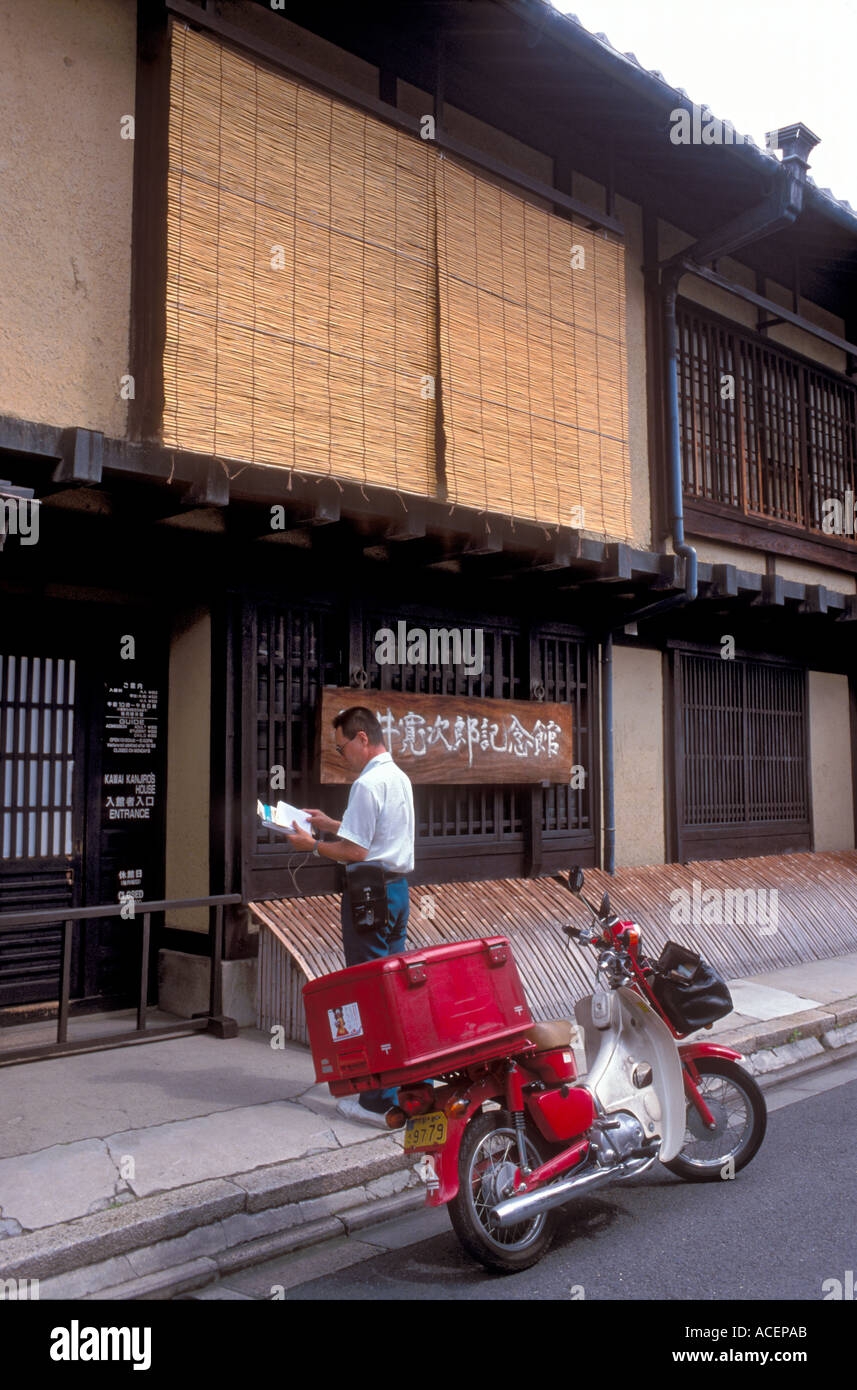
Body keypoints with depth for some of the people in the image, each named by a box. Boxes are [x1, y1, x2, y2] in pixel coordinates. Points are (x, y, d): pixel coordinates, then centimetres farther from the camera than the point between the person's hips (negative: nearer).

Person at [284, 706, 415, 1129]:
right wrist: (330, 824, 23)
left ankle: (381, 1100, 1)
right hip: (398, 887, 10)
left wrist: (311, 844, -5)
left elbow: (354, 851, -19)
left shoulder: (367, 784, -16)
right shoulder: (399, 778, 14)